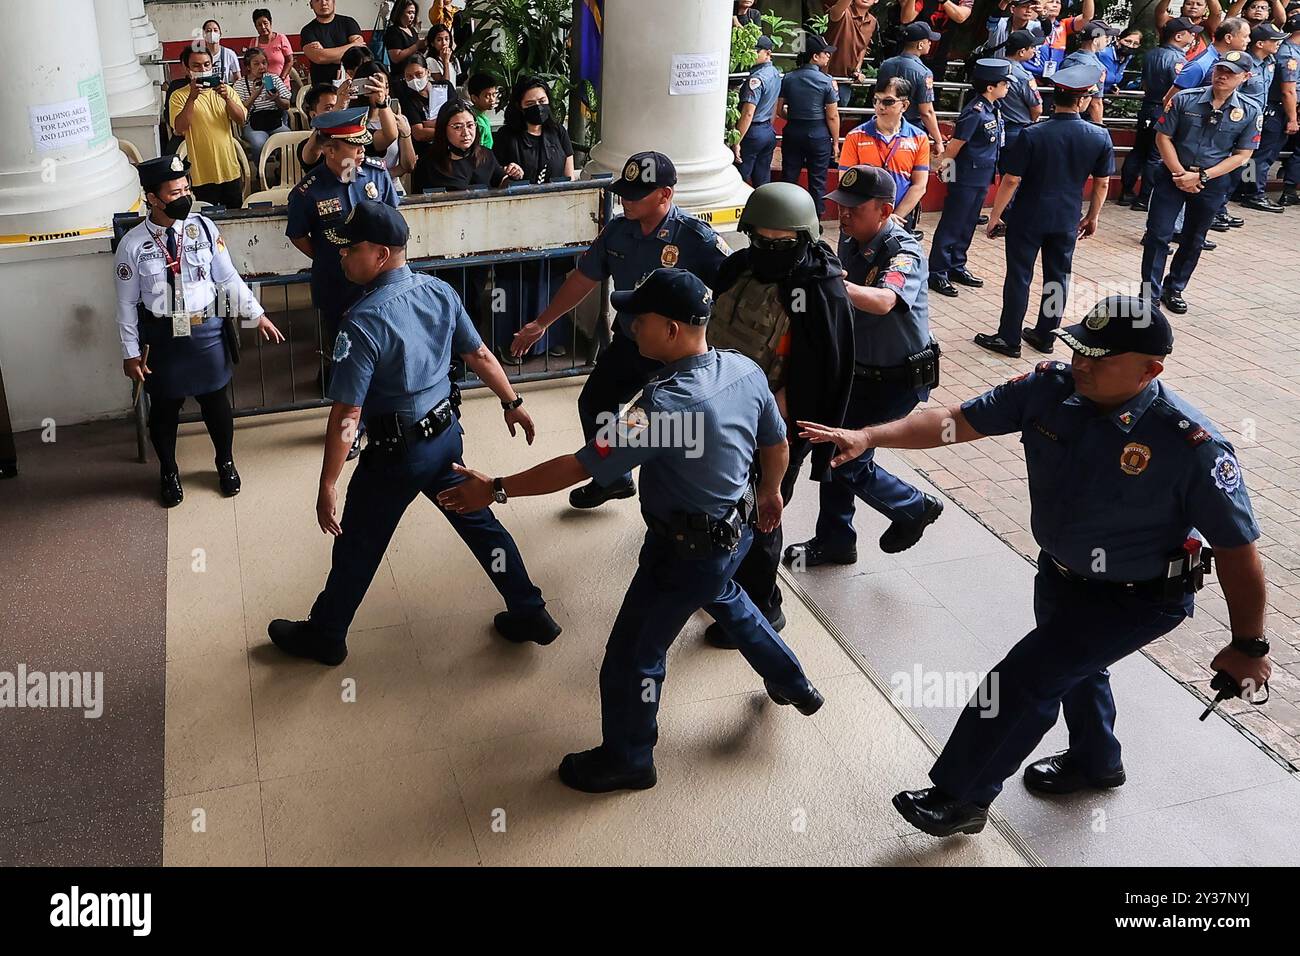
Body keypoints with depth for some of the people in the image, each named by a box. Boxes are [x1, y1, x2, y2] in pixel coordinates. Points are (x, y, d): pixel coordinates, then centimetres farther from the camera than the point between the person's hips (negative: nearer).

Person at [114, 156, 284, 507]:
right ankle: (168, 471, 40)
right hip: (161, 337, -1)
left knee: (215, 400, 16)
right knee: (164, 406, 15)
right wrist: (131, 353, -2)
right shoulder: (132, 245, -12)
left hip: (207, 332, 1)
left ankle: (226, 463, 42)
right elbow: (127, 304, -4)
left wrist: (257, 315, 0)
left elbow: (229, 278, 1)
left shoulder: (204, 228, -8)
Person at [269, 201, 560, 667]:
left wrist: (327, 485, -17)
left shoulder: (363, 322, -25)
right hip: (447, 435, 6)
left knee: (357, 547, 14)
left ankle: (325, 634, 34)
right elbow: (480, 356, 5)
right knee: (478, 521, 22)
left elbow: (346, 416, -24)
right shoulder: (440, 291, -5)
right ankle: (530, 613, 31)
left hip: (396, 454, -6)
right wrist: (513, 403, 20)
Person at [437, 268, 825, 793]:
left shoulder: (663, 405, -33)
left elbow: (579, 467, -30)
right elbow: (777, 446, 5)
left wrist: (496, 489, -21)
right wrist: (769, 492, 26)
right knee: (725, 599, 38)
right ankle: (792, 684, 55)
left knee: (633, 655, 10)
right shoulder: (747, 370, -10)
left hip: (686, 553, -9)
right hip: (736, 528, 9)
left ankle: (626, 760, 32)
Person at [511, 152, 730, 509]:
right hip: (627, 343, 7)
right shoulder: (618, 231, -7)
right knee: (594, 403, 21)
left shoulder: (696, 238, -25)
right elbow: (583, 279, 6)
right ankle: (613, 478, 46)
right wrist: (541, 323, 10)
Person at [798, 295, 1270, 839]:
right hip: (1060, 572, 6)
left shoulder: (1190, 444, -32)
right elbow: (956, 421, -20)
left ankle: (960, 798, 12)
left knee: (1025, 680, -10)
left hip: (1135, 599, -6)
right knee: (1072, 665, 28)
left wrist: (1248, 645, -15)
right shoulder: (1051, 388, -20)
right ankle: (1095, 762, 60)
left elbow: (1236, 548, -22)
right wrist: (867, 437, -33)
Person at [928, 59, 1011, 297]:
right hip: (966, 177, -9)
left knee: (968, 224, 16)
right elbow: (957, 142, -14)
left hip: (982, 177, 9)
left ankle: (956, 267, 27)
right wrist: (945, 161, 0)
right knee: (951, 224, -1)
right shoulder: (975, 112, -22)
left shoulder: (994, 107, 6)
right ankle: (937, 273, 6)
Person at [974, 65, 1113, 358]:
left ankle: (1008, 339, 12)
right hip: (1067, 220, 3)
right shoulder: (1100, 137, -6)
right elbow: (1102, 183, 3)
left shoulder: (1033, 135, -16)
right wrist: (1092, 217, 17)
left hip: (1028, 218, -3)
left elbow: (1011, 180, -14)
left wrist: (995, 216, -4)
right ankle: (1045, 335, 26)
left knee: (1019, 277, 6)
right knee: (1058, 277, 16)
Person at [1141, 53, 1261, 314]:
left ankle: (1174, 289, 28)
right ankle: (1150, 292, 1)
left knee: (1193, 241, 12)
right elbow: (1163, 137, -5)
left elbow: (1242, 155, -5)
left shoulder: (1250, 113, -6)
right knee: (1158, 234, -6)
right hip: (1173, 176, -1)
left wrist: (1200, 177, -15)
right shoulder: (1185, 100, -8)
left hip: (1212, 183, 1)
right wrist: (1180, 174, -13)